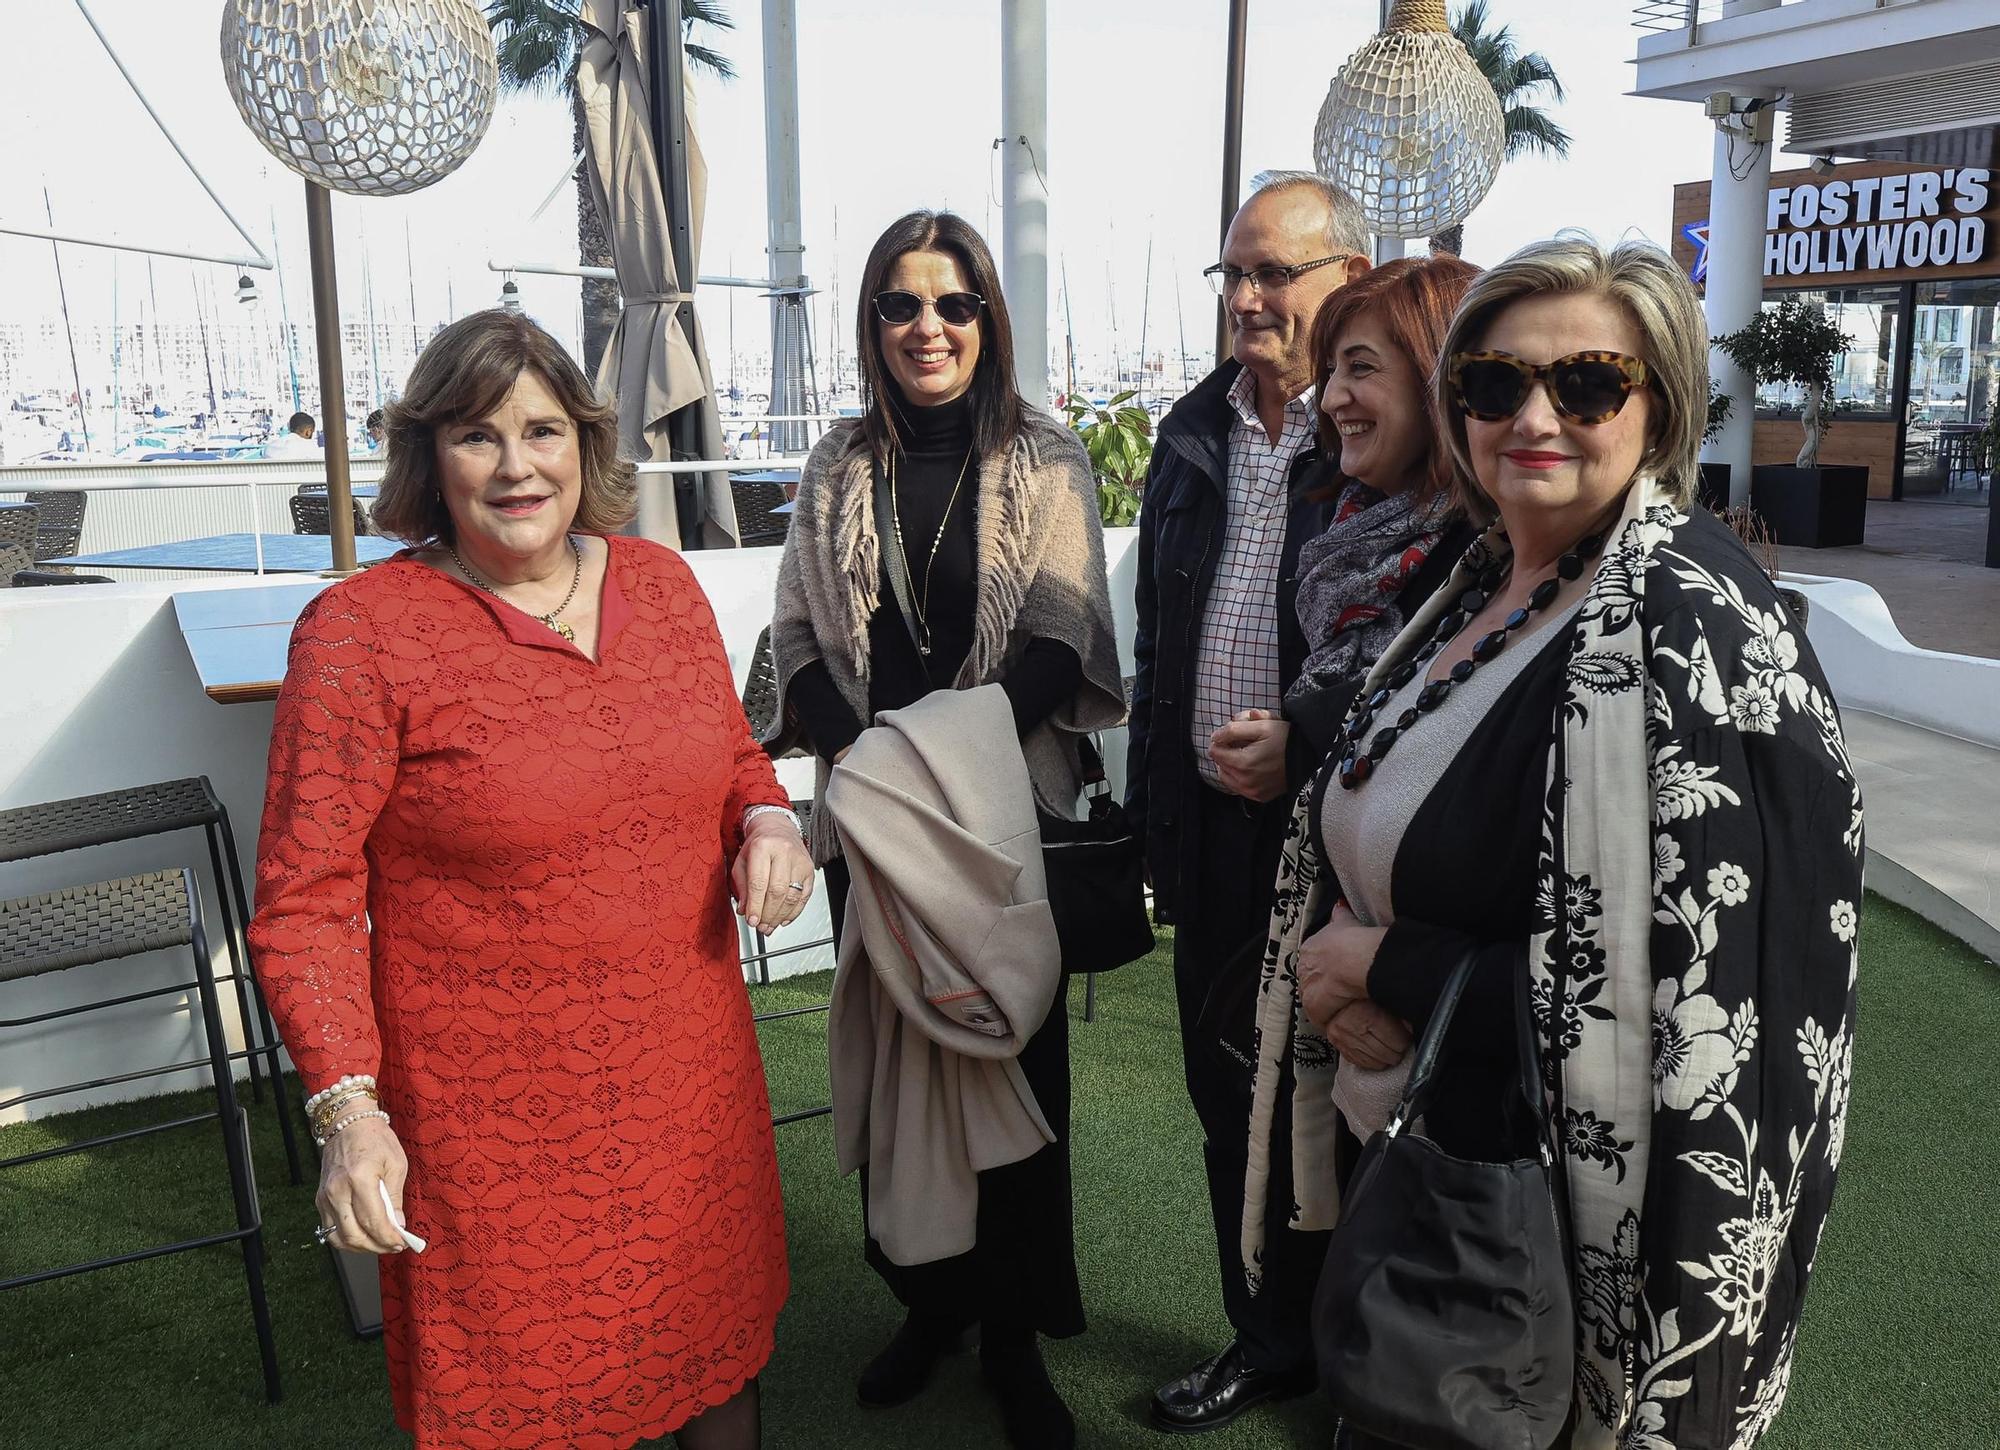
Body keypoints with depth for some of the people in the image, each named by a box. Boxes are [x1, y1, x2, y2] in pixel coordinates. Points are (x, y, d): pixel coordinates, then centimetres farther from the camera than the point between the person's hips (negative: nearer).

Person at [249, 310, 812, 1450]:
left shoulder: (662, 582, 3)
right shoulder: (358, 632, -11)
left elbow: (734, 752, 17)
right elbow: (305, 899, -10)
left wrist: (769, 821, -5)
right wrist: (350, 1110, -19)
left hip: (693, 1076, 4)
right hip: (492, 1116, -4)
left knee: (718, 1338, 19)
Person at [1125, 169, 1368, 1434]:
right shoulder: (1193, 432, 10)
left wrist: (1310, 749, -17)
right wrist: (1153, 810, 14)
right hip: (1211, 828, 6)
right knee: (1230, 1098, 17)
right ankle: (1270, 1340, 38)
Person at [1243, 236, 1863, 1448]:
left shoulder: (1688, 631, -22)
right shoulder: (1480, 584, 3)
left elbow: (1686, 996, -26)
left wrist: (1389, 967, -19)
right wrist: (1347, 989, -6)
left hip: (1552, 1202, -7)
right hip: (1392, 1157, 8)